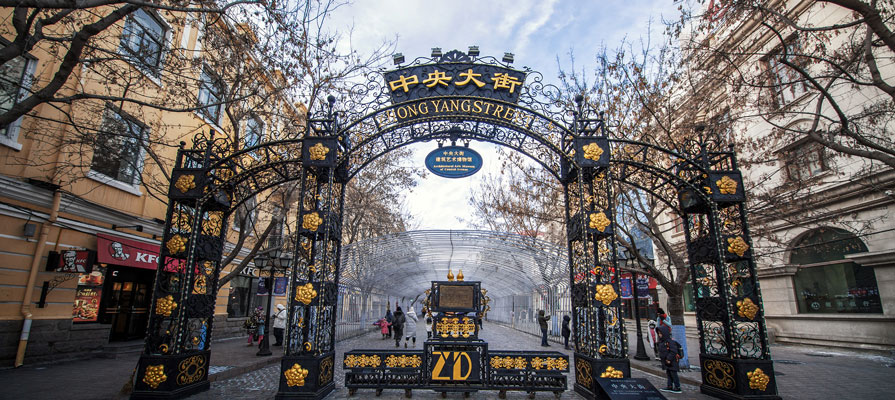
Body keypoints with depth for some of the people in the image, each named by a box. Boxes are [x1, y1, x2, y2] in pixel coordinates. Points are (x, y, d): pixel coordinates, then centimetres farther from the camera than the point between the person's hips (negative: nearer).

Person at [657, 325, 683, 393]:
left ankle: (677, 388, 9)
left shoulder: (670, 342, -22)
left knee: (673, 374, -1)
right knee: (668, 374, 14)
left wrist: (669, 359, -25)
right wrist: (661, 357, 17)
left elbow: (673, 351, -25)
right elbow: (662, 351, 20)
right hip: (667, 362, 10)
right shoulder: (662, 342, 9)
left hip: (672, 362, -10)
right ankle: (669, 386, 22)